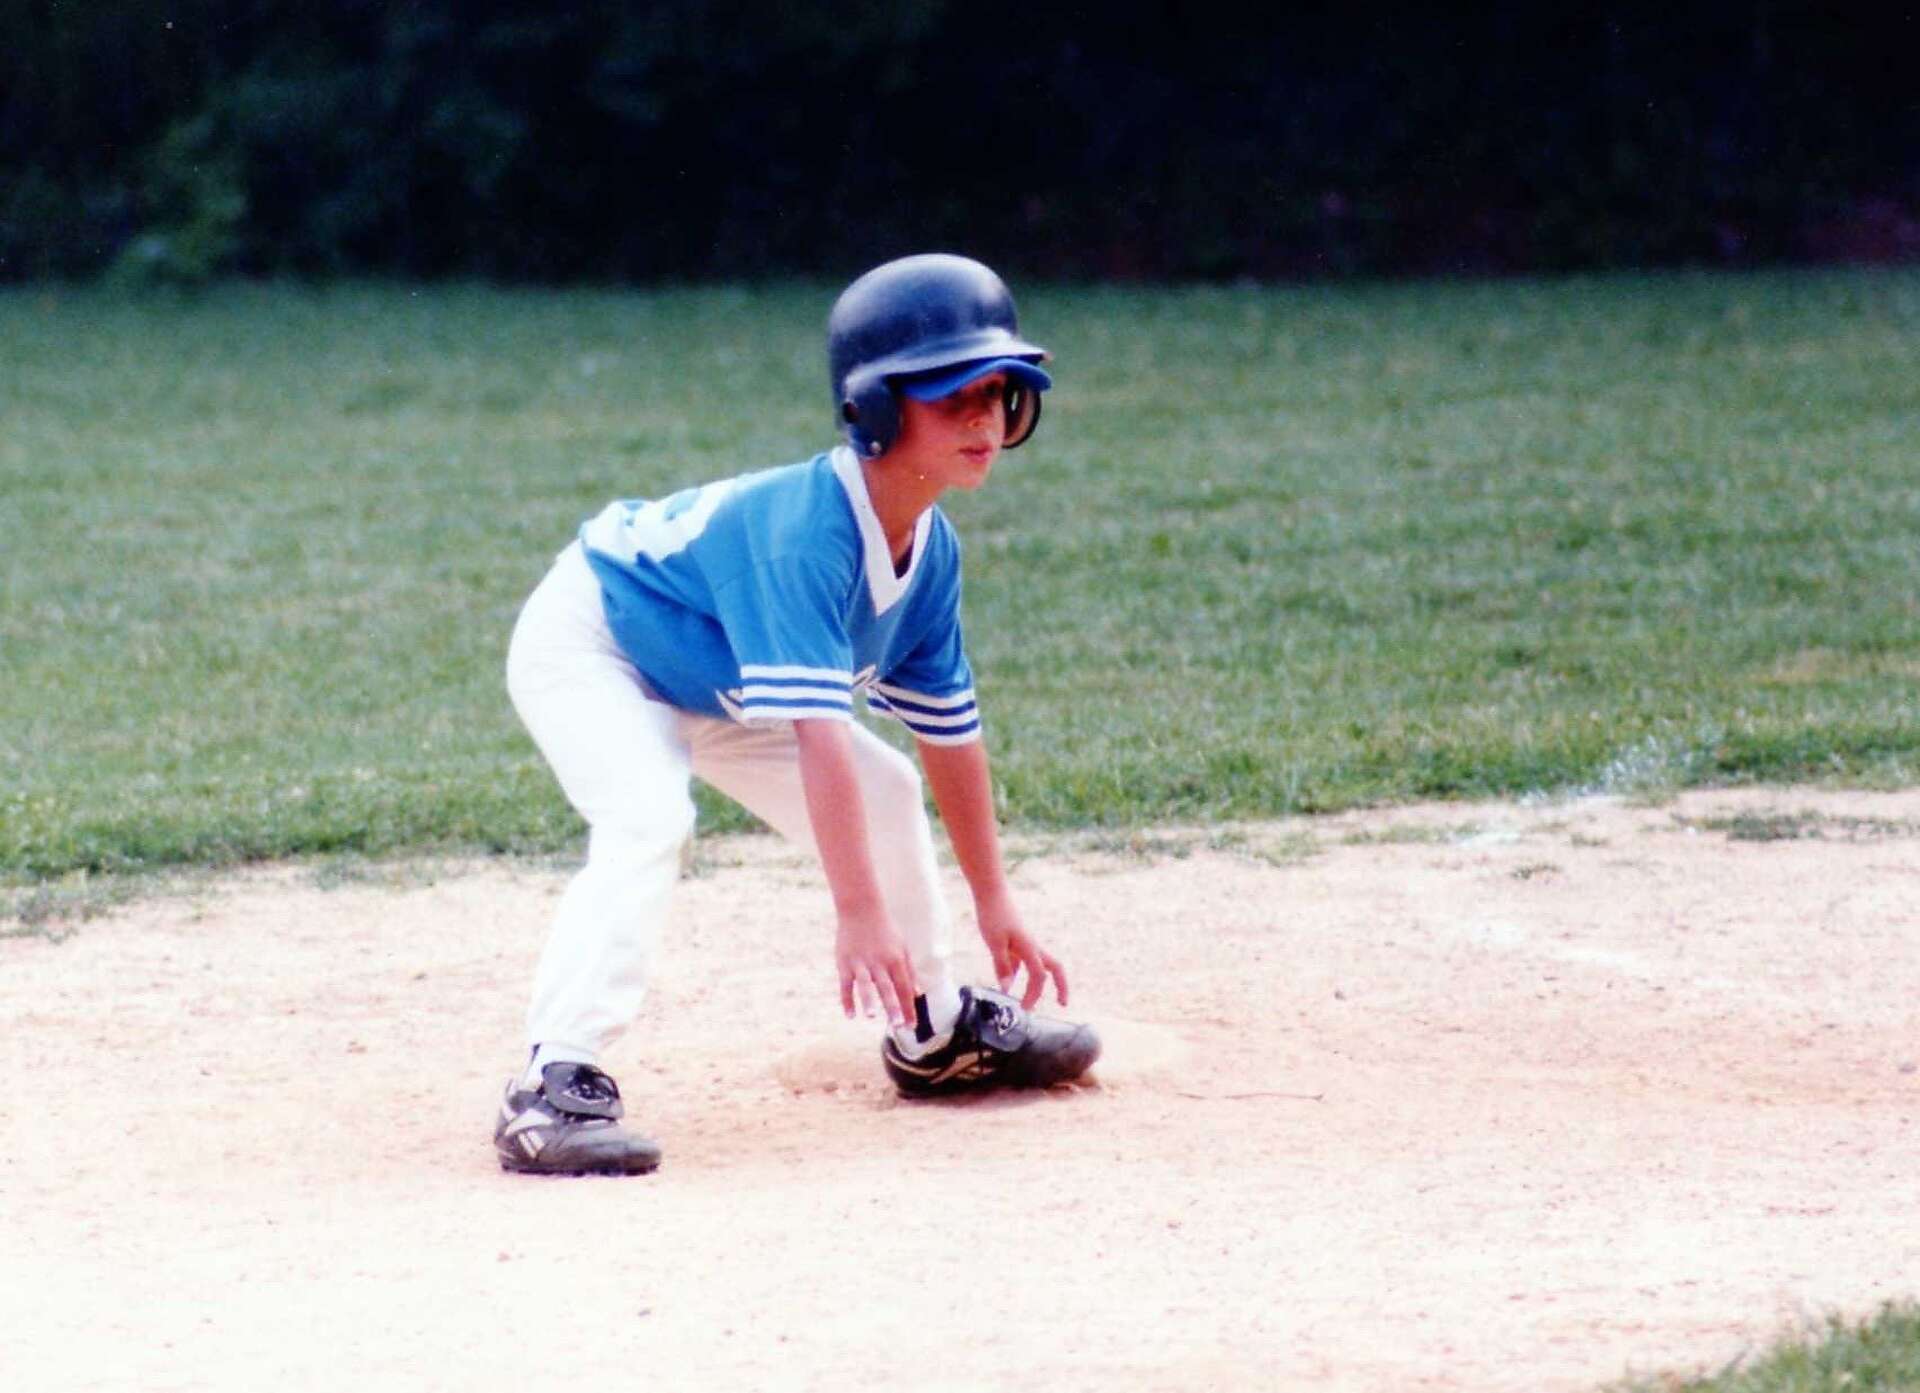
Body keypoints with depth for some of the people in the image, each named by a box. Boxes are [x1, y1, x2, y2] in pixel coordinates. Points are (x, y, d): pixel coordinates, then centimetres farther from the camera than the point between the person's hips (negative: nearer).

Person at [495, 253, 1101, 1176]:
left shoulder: (930, 551, -11)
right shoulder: (805, 533, -38)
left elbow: (947, 731, -1)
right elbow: (819, 733, -44)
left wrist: (994, 906, 5)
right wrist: (859, 915, -48)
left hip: (704, 682, 9)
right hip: (585, 643, -9)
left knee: (884, 792, 10)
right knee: (646, 818, -33)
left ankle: (938, 1035, 29)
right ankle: (554, 1086, -37)